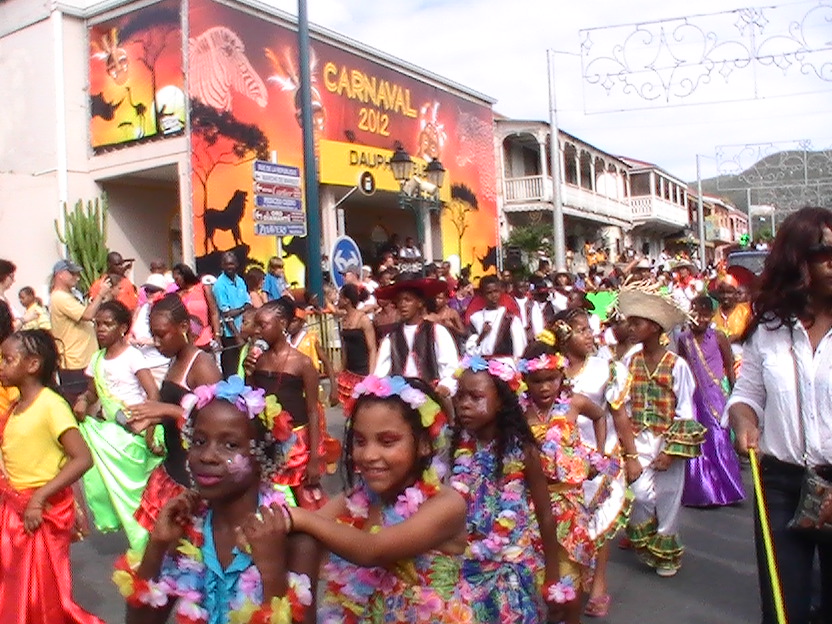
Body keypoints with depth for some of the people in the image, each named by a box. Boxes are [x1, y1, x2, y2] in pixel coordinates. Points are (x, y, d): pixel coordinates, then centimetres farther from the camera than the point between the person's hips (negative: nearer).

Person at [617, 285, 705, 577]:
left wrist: (671, 451, -12)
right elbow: (626, 406, 5)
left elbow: (685, 413, -9)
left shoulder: (677, 365, -12)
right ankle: (645, 543, 23)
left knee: (667, 498, 7)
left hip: (668, 442, -3)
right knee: (640, 493, -5)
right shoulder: (632, 362, 0)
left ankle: (666, 552, 29)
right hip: (639, 440, 3)